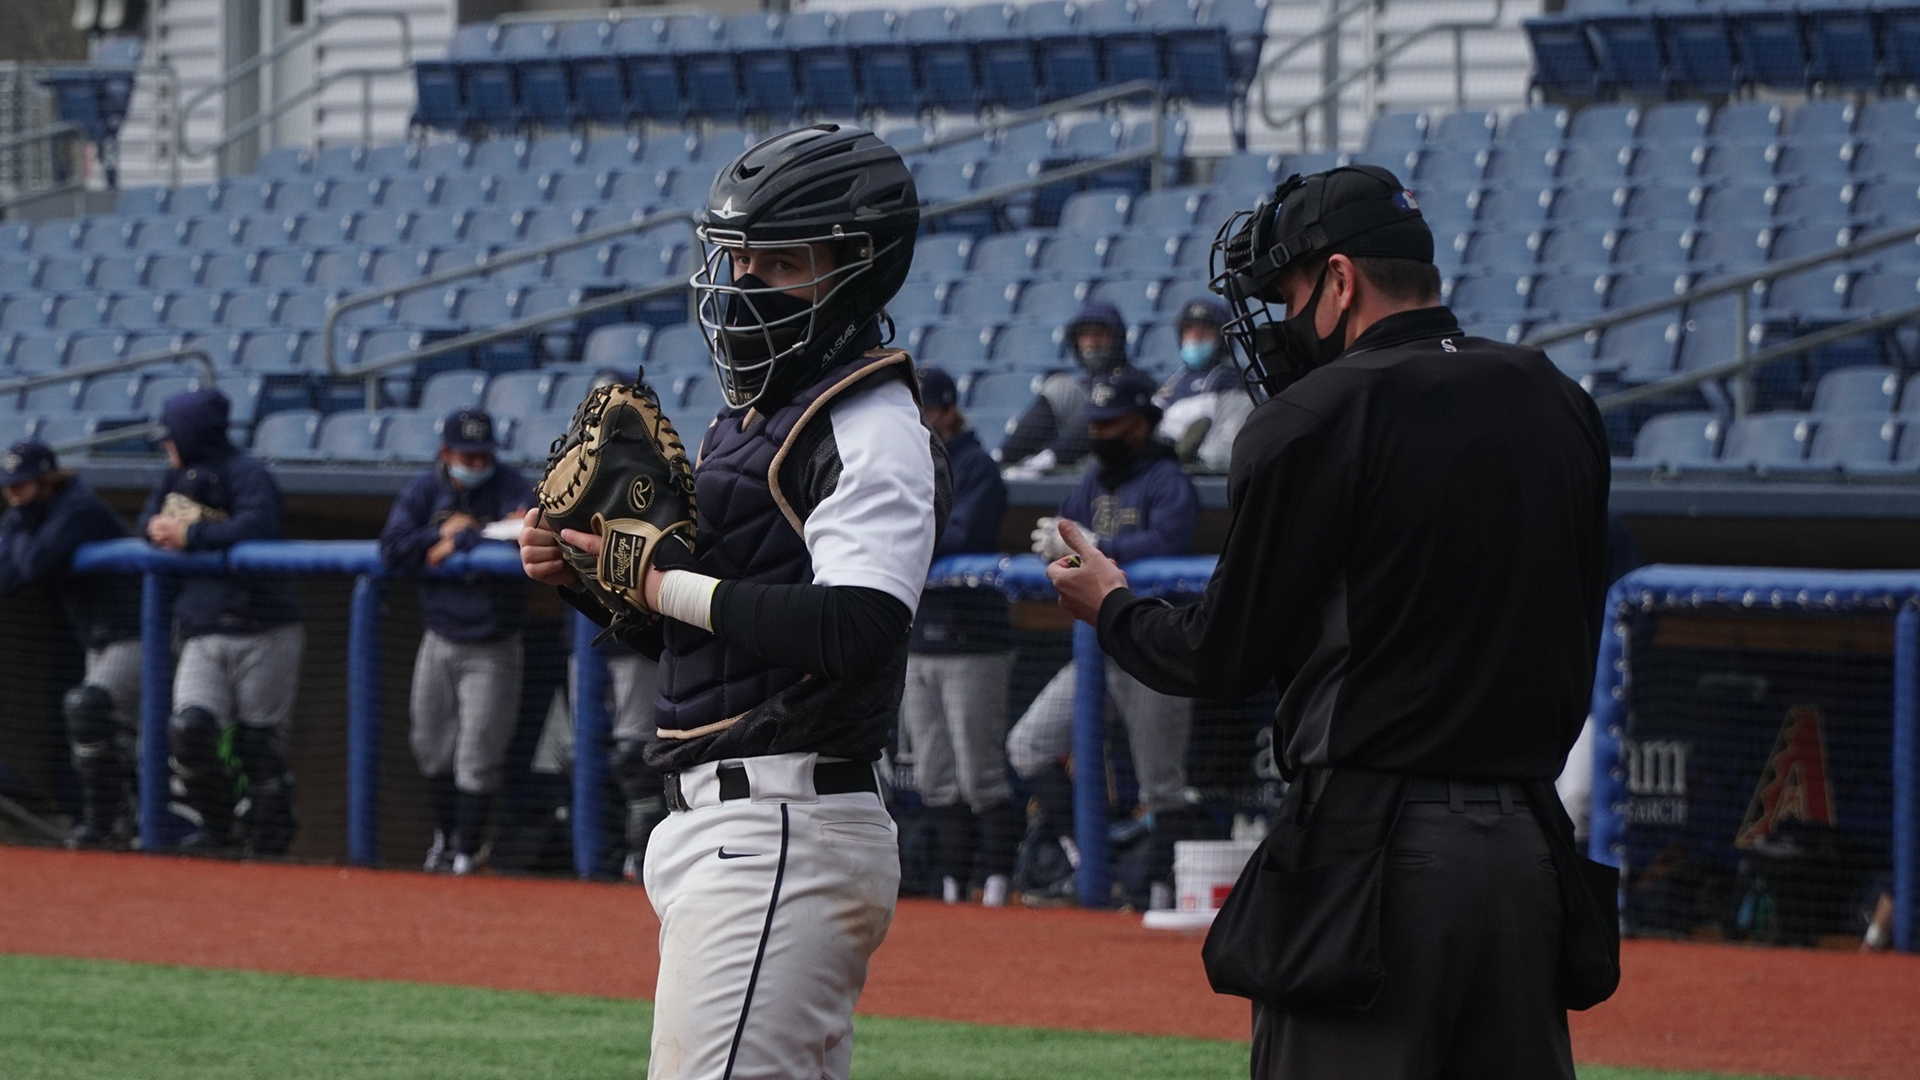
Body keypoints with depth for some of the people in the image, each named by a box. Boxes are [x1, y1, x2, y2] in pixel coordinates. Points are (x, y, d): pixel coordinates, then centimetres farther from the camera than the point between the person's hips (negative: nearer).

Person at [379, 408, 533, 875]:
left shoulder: (512, 489, -10)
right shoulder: (426, 491, 1)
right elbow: (392, 549, -8)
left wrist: (459, 542, -21)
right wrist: (443, 532, -18)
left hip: (492, 650, -4)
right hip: (440, 640, 4)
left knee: (477, 756, -6)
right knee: (432, 747, 13)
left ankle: (468, 849, 3)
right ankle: (445, 836, 32)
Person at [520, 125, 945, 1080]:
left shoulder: (872, 429, -12)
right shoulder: (752, 417, 20)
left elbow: (855, 631, -27)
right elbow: (685, 633, 25)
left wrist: (672, 584, -19)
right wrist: (581, 573, 6)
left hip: (783, 832, -11)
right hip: (719, 823, 11)